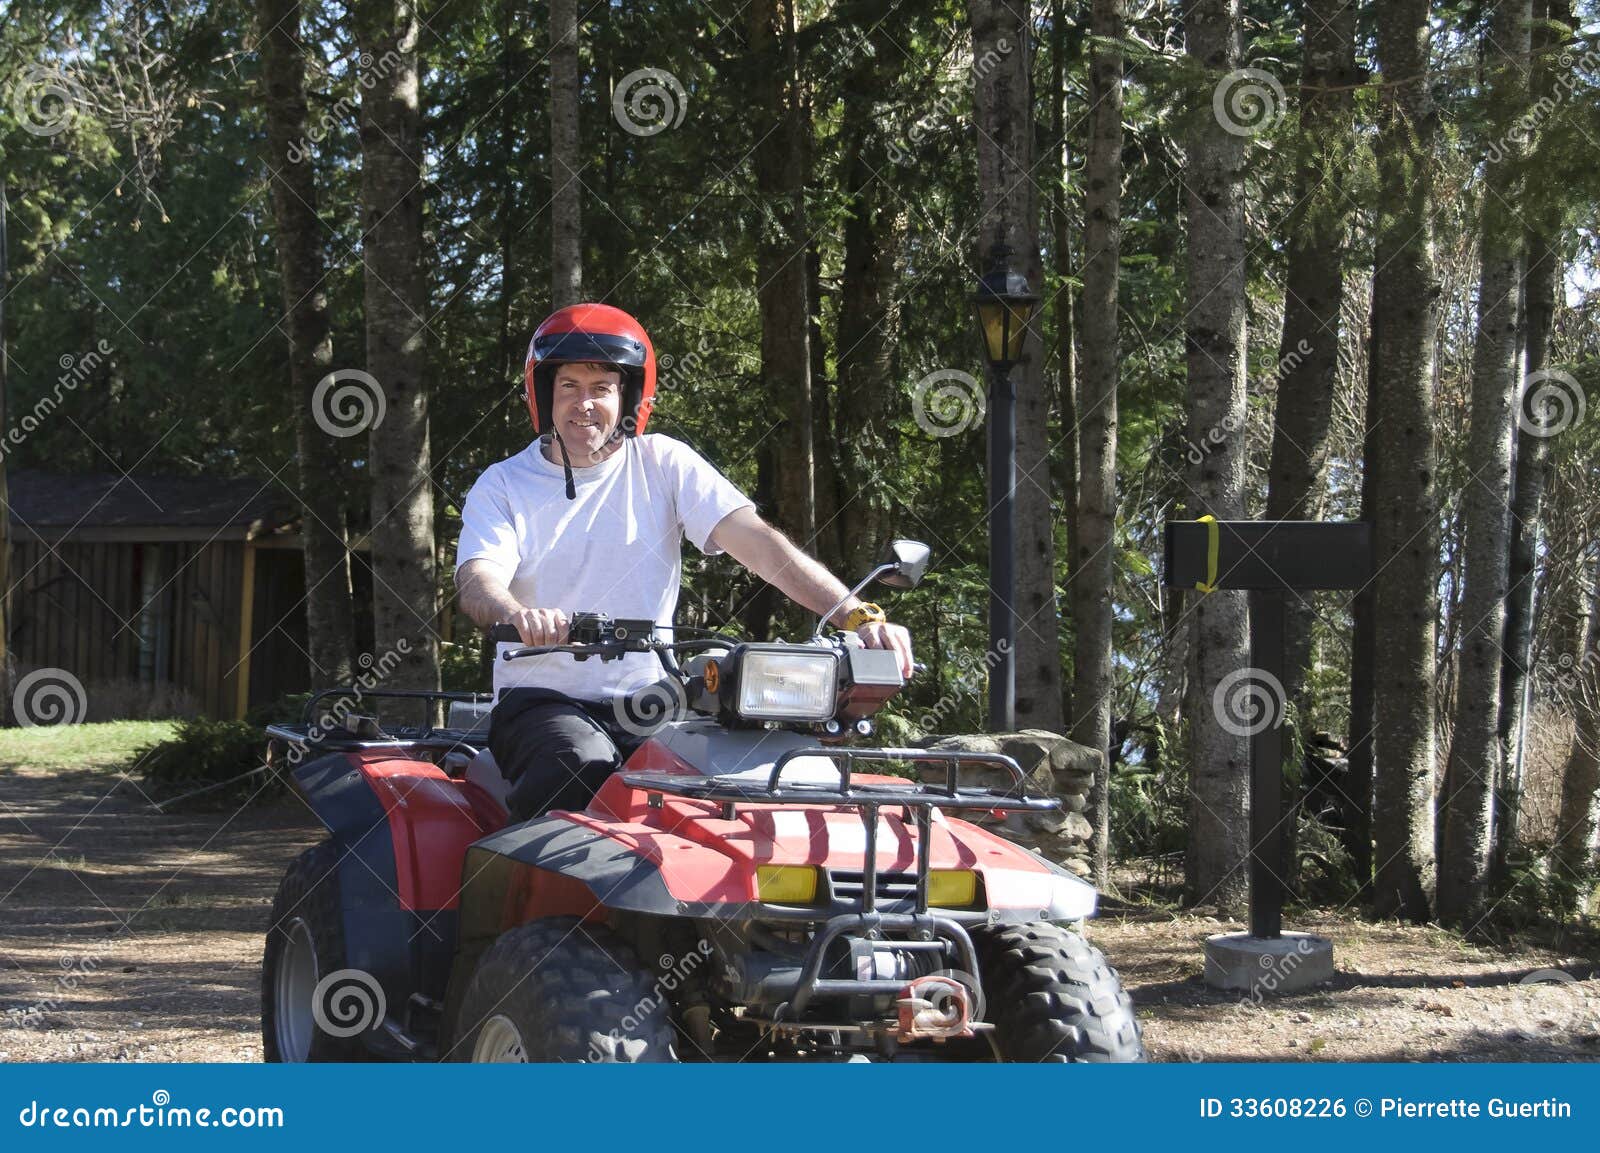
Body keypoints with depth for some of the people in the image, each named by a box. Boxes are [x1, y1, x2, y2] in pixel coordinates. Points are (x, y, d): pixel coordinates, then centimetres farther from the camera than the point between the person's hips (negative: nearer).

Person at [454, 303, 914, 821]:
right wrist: (518, 616, -38)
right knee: (585, 765, -36)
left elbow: (759, 543, -5)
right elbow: (477, 581, -12)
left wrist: (860, 616, -19)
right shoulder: (503, 485, 6)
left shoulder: (663, 464, 6)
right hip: (541, 700, -1)